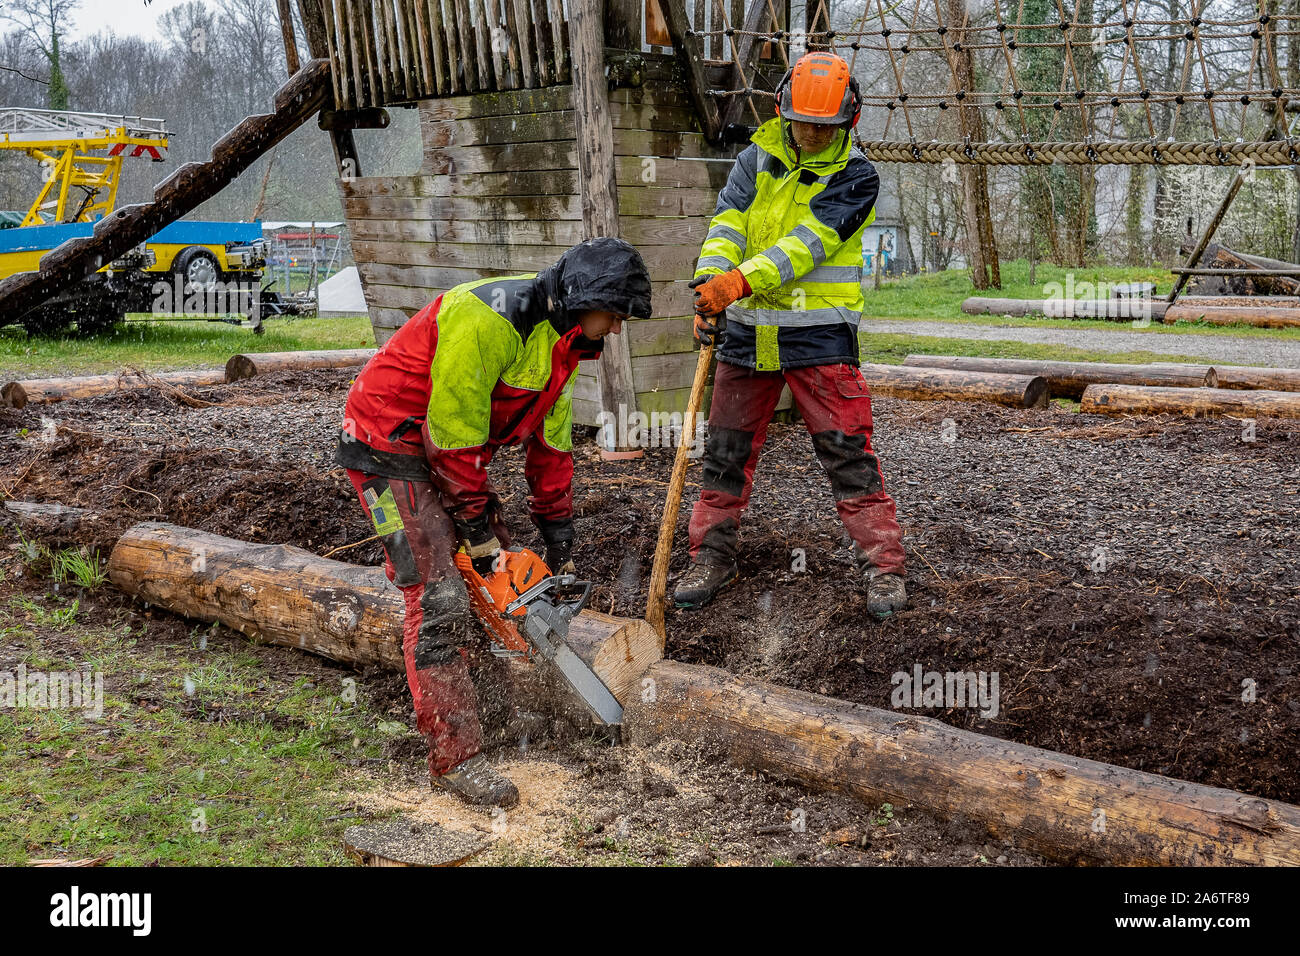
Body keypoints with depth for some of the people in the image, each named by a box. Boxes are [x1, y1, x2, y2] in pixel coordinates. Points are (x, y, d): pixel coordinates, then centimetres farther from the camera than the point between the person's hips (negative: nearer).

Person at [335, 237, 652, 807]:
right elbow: (454, 432, -26)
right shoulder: (490, 319, -29)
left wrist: (559, 539, 9)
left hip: (452, 450, 10)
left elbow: (551, 438, 9)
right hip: (389, 446, -10)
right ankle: (454, 759, -12)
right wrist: (478, 527, -17)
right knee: (440, 596, -15)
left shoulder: (560, 336, 2)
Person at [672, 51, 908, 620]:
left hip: (819, 335, -4)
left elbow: (807, 243, -19)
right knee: (725, 453, 10)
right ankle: (712, 558, 22)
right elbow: (727, 224, -6)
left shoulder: (856, 177, -6)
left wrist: (742, 281, -31)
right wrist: (711, 282, -26)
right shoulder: (757, 159, 6)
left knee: (848, 454, -3)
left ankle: (883, 565, 6)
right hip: (747, 332, 4)